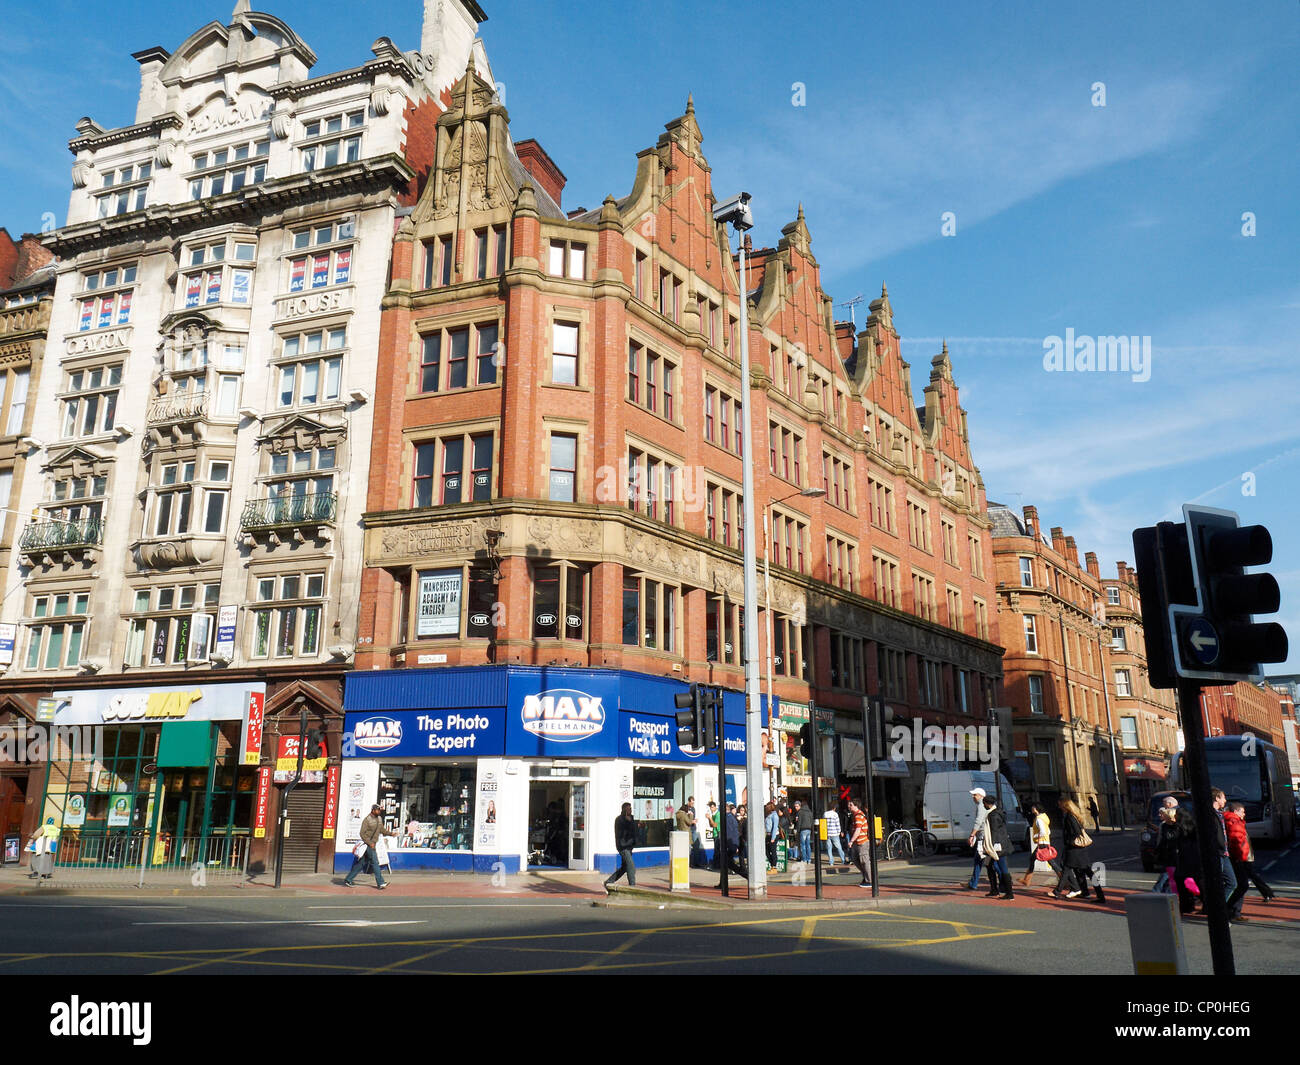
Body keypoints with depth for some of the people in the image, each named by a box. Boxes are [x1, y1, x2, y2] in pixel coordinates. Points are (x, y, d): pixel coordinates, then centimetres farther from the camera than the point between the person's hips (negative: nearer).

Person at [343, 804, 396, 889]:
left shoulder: (379, 819, 12)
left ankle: (347, 880, 17)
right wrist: (370, 843, -21)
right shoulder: (367, 820, -14)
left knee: (361, 863, 10)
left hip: (372, 844, 8)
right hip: (368, 844, -8)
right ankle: (380, 883, -2)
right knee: (374, 862, -6)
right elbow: (362, 833, -16)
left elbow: (382, 830, 22)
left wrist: (391, 833, 12)